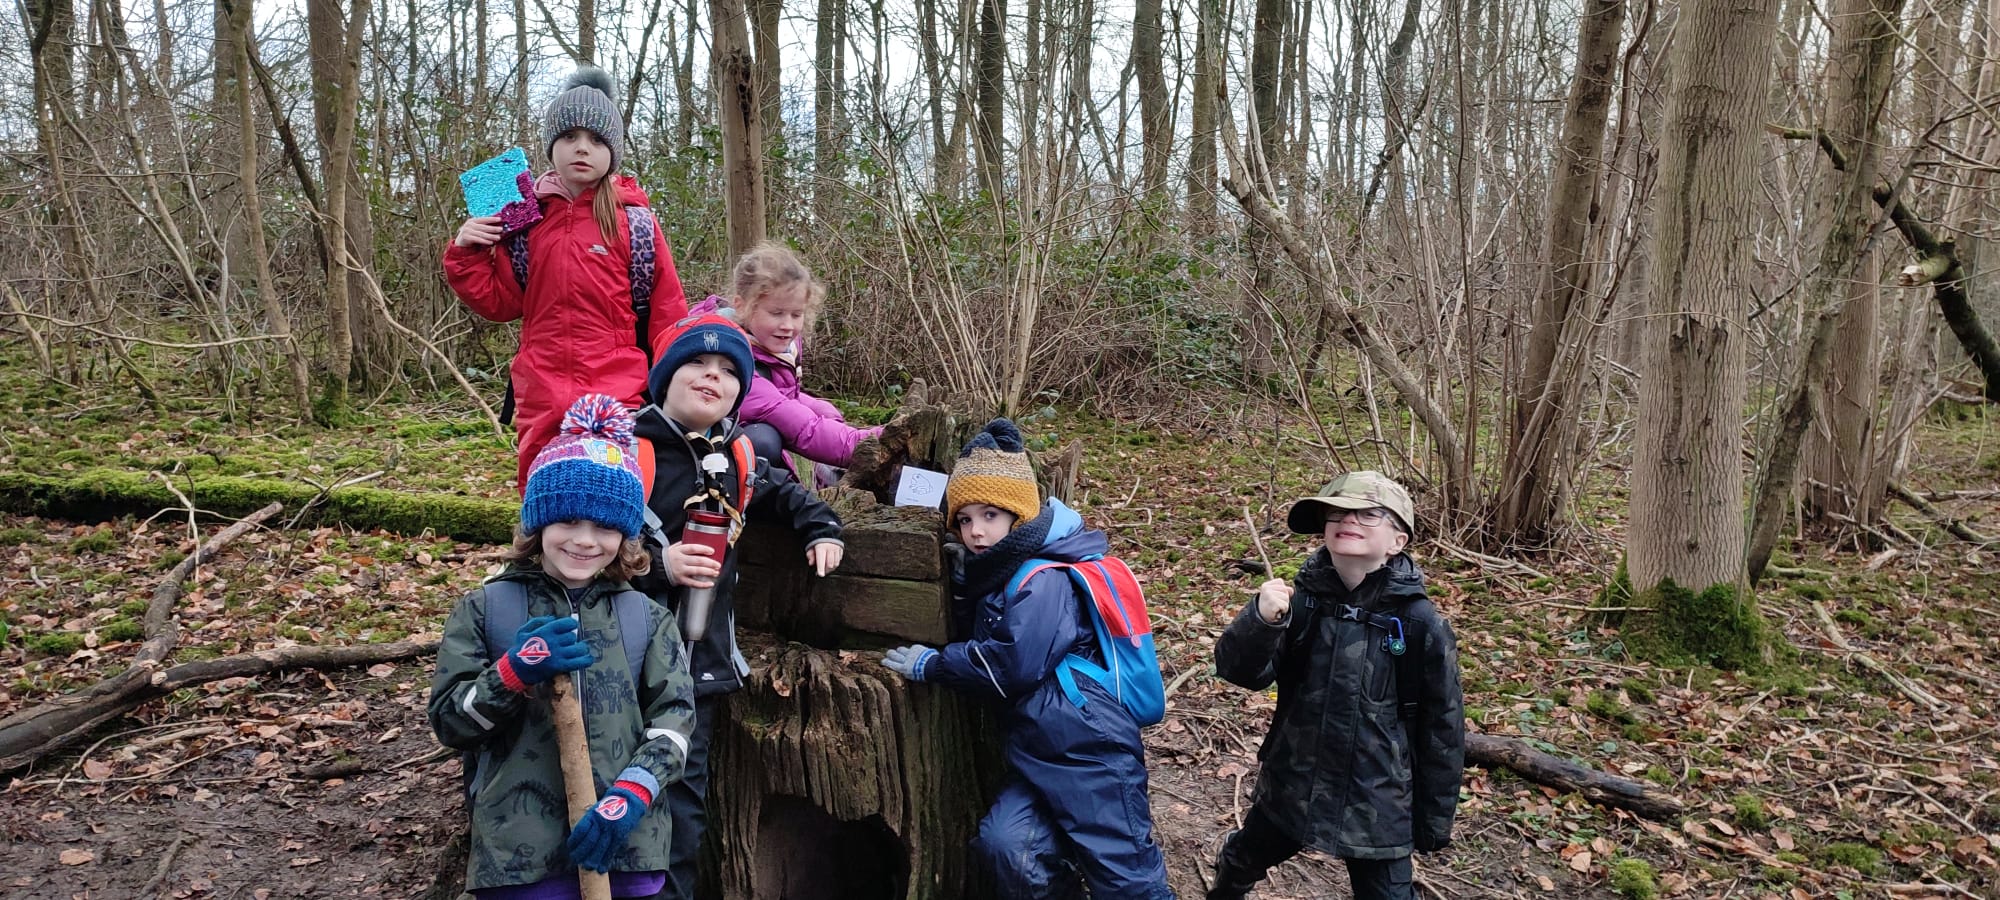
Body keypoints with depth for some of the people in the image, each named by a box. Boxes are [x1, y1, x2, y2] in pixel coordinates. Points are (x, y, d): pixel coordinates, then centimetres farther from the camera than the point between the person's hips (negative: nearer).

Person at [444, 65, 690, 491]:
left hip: (617, 392, -3)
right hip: (542, 394, 3)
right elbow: (500, 302, 13)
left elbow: (666, 313, 0)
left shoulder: (634, 220, 0)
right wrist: (466, 254, -1)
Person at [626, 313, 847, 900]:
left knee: (682, 802, 11)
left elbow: (782, 492, 30)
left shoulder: (736, 460, 10)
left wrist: (822, 529, 14)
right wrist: (656, 565, -24)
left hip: (704, 662, 6)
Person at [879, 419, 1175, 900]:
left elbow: (1014, 665, -23)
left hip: (1091, 756, -8)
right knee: (1006, 845, -14)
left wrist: (929, 665, -9)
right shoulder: (996, 575, 15)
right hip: (1038, 757, 8)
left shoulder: (1043, 581, -15)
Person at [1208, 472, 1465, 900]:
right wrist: (1261, 619, -39)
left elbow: (1442, 727, -7)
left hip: (1377, 803, -3)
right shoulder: (1300, 599, -10)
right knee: (1242, 861, 26)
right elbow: (1241, 672, -18)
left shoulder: (1421, 624, -16)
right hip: (1291, 785, 3)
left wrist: (1436, 818, 0)